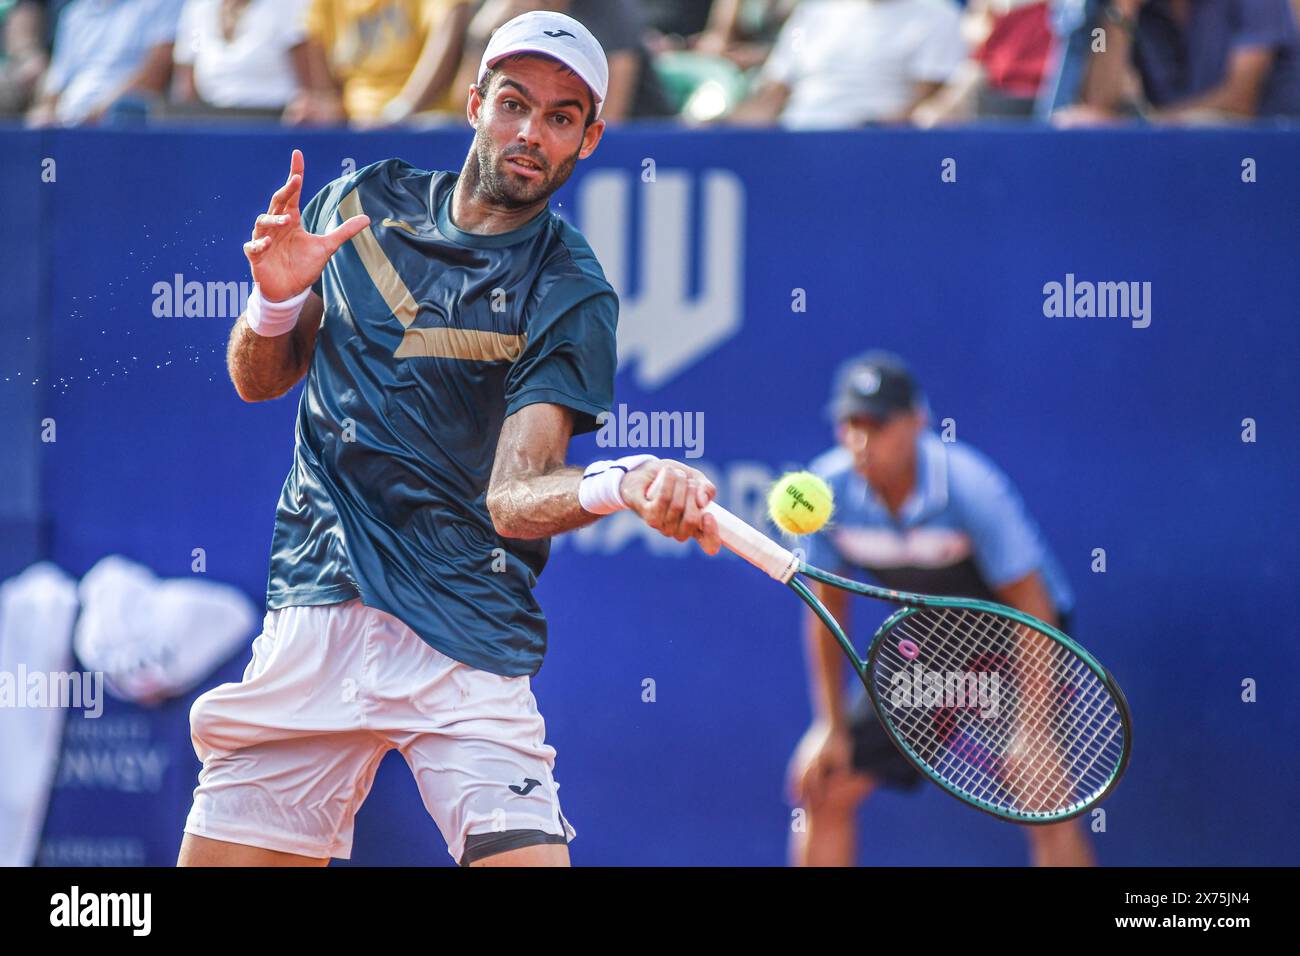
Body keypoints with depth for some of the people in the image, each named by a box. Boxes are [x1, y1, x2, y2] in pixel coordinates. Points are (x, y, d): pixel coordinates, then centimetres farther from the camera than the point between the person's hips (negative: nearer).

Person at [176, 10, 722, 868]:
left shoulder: (571, 296, -5)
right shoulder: (364, 202, 8)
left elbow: (512, 496, -16)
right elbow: (259, 381, 16)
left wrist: (626, 483, -37)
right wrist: (277, 299, -6)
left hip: (464, 650, -3)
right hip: (315, 604, 3)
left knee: (526, 855, -21)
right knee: (216, 860, 0)